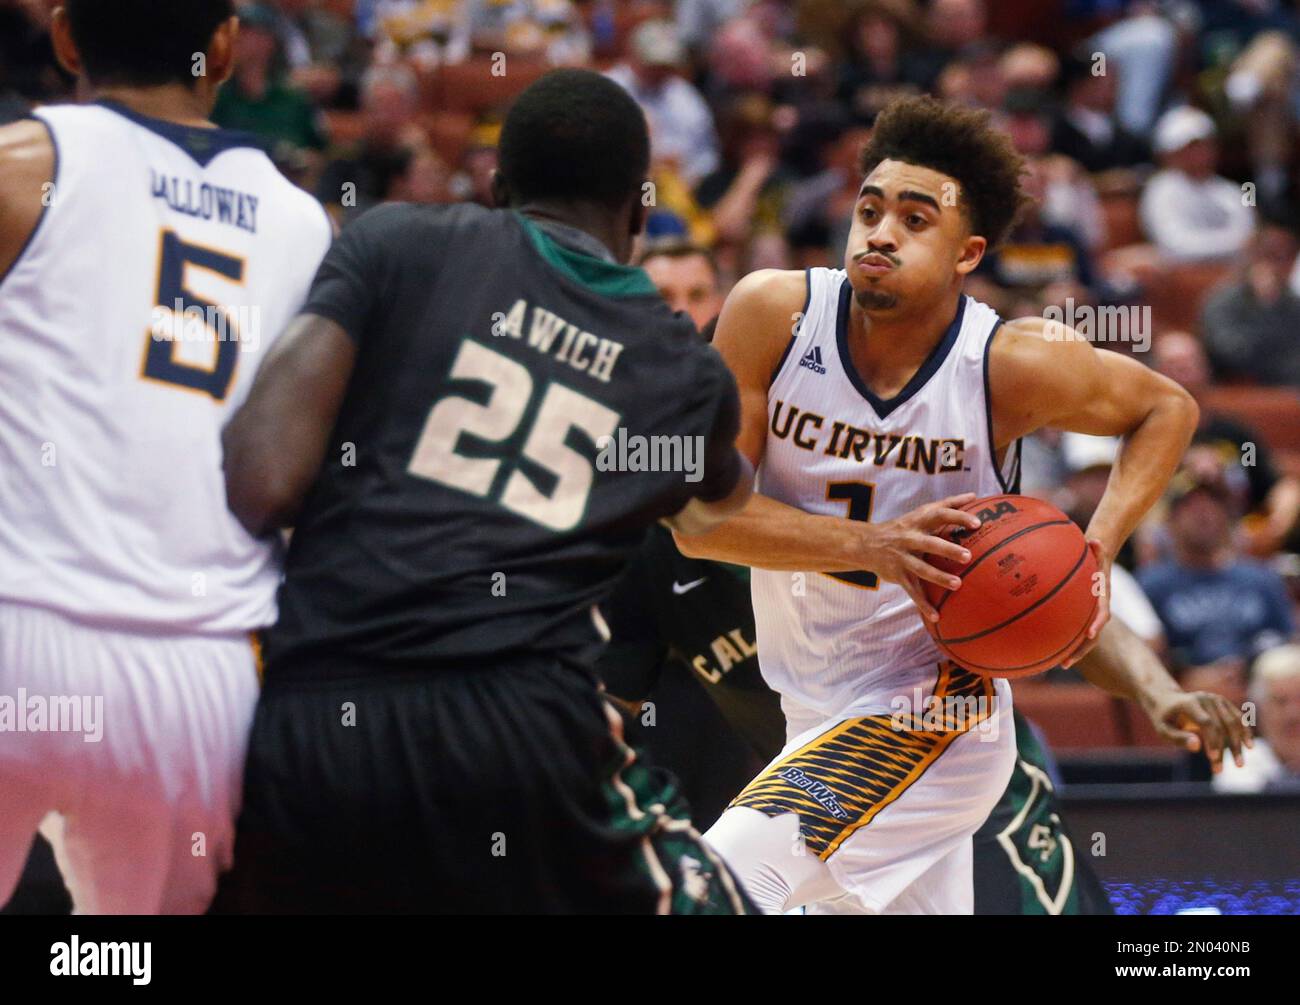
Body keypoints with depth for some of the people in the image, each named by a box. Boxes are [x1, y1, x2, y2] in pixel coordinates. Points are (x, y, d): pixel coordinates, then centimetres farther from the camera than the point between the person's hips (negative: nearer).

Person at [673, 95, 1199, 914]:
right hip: (816, 715, 5)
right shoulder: (773, 316, -12)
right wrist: (872, 546, -27)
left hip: (928, 719, -5)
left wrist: (1094, 553, -13)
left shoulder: (1013, 365, -17)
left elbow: (1168, 408, 2)